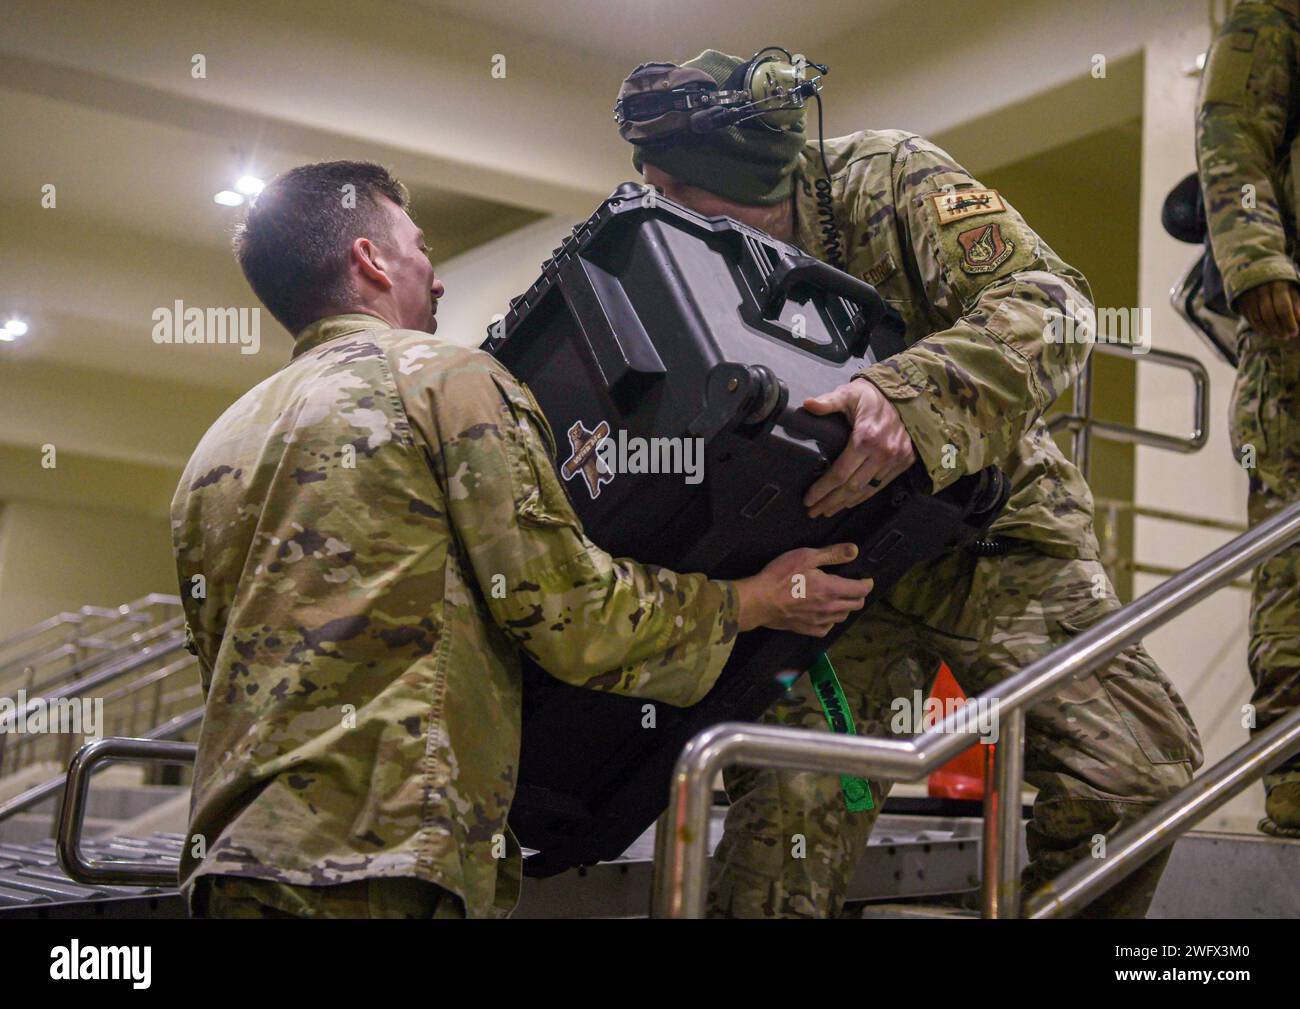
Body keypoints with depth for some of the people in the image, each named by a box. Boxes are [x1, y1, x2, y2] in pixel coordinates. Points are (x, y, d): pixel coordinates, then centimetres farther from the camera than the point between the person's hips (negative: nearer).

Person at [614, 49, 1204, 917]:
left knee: (1140, 769, -11)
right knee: (788, 810, -15)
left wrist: (912, 394, -43)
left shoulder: (888, 179, -10)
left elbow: (1047, 300, -26)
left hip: (995, 533, -1)